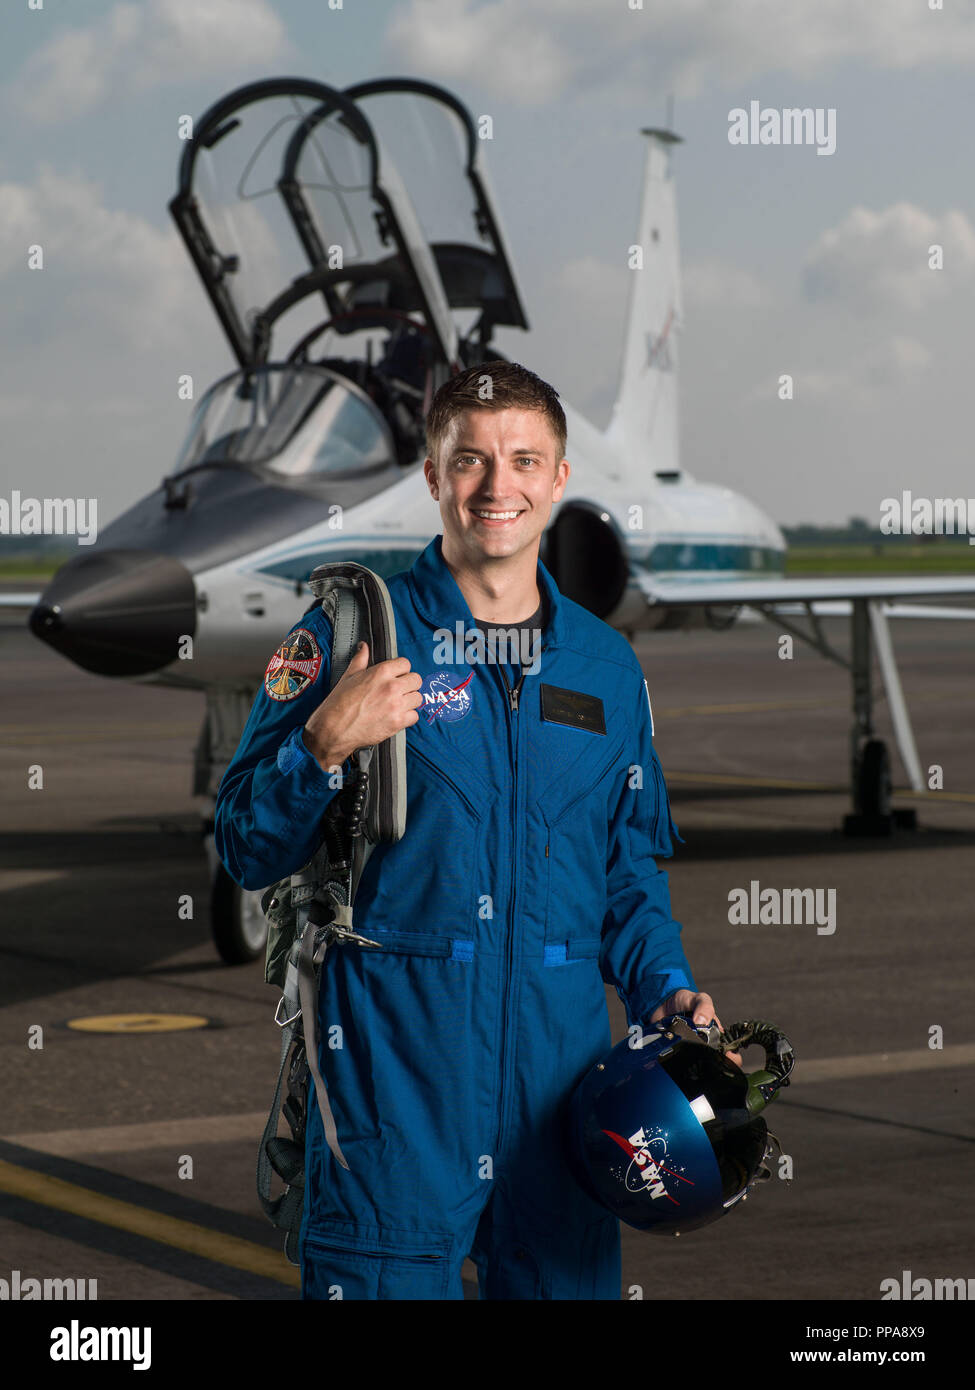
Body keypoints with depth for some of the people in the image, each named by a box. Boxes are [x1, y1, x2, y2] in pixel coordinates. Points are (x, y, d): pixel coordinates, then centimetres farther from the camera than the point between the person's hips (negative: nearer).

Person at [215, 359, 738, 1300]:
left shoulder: (607, 666, 13)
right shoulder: (351, 635, 0)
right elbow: (246, 852, -2)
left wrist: (664, 989, 3)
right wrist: (325, 745, -19)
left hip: (561, 1070, 4)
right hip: (393, 1068, -4)